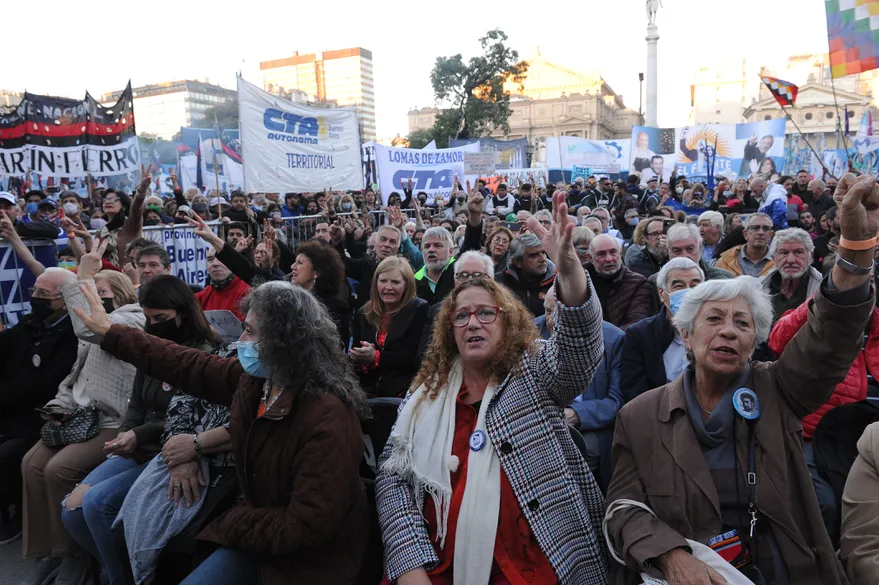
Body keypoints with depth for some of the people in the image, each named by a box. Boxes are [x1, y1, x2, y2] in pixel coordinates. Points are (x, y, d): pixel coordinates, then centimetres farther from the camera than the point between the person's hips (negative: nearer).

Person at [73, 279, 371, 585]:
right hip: (257, 532, 7)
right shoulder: (253, 377, -7)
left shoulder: (327, 419, -32)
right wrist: (109, 332, 15)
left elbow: (307, 528, -28)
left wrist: (230, 524, -14)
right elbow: (189, 367, 7)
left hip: (311, 558, -6)